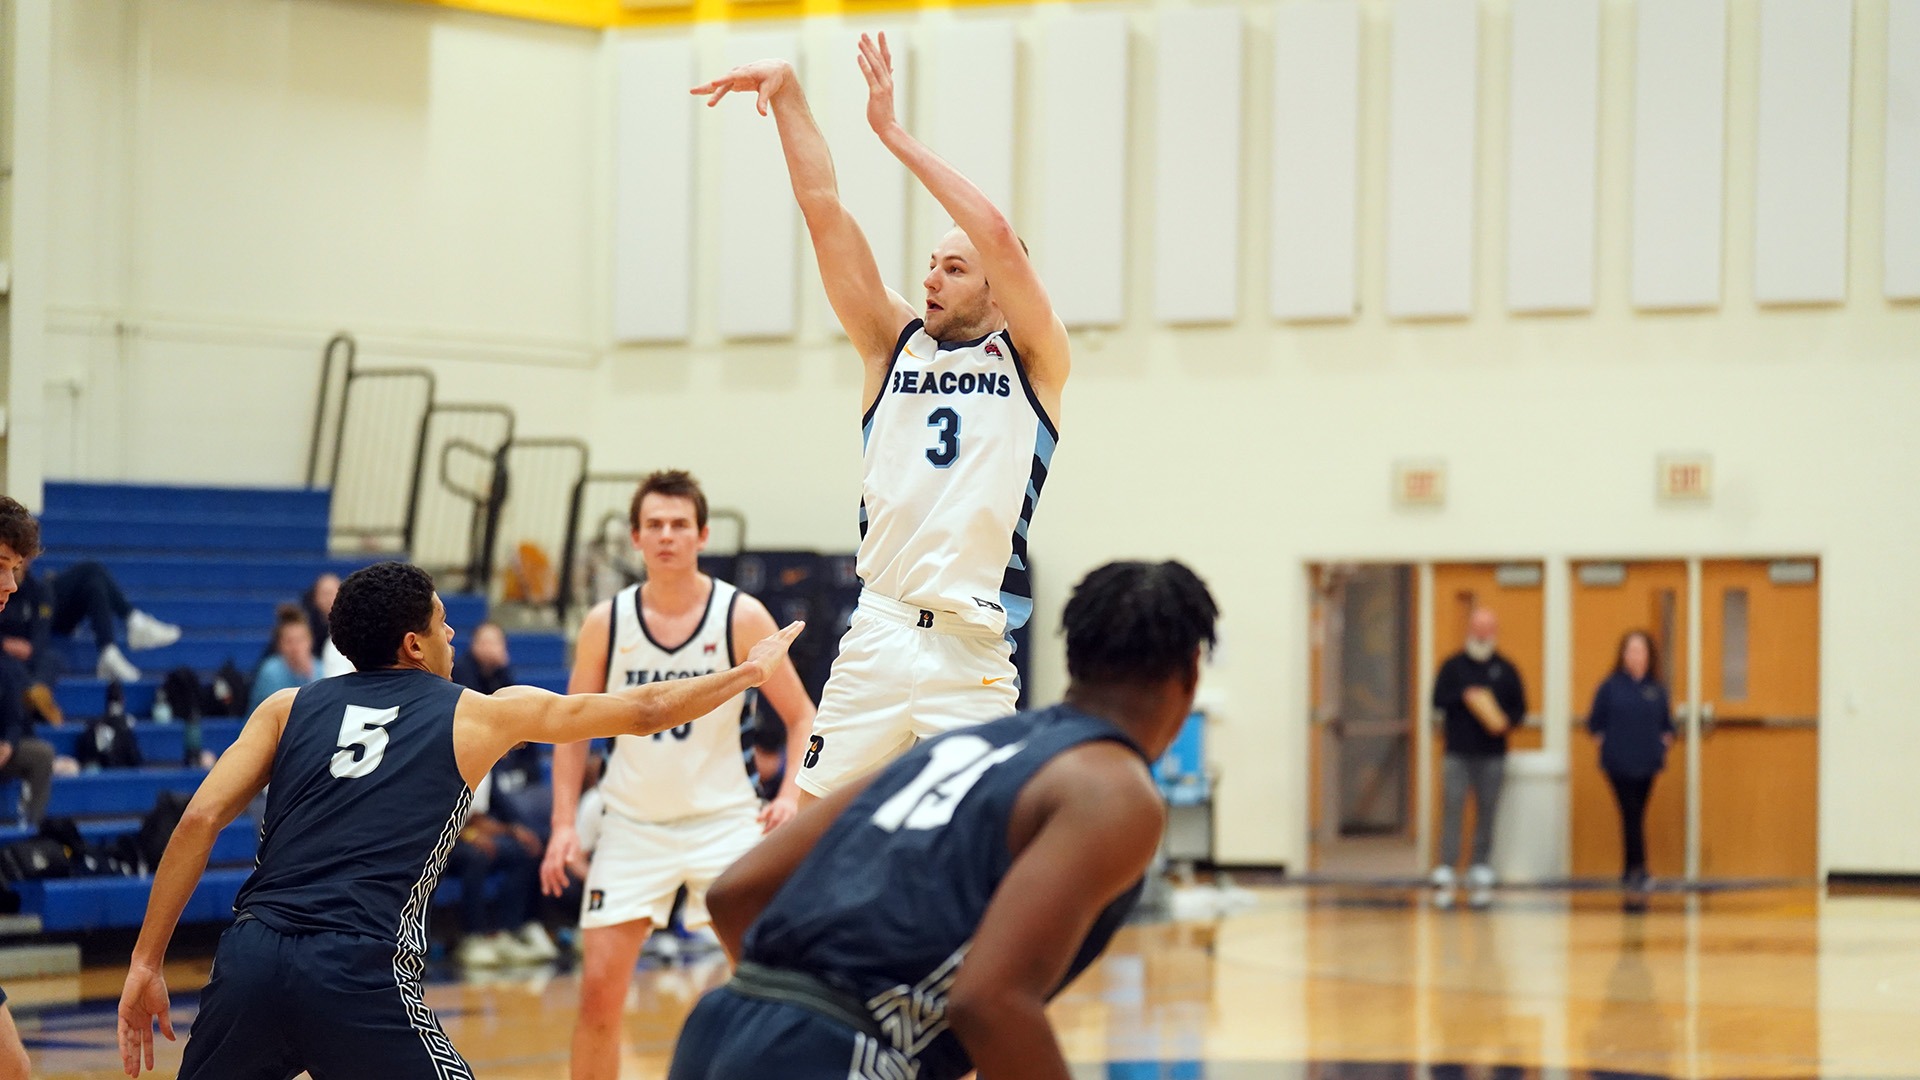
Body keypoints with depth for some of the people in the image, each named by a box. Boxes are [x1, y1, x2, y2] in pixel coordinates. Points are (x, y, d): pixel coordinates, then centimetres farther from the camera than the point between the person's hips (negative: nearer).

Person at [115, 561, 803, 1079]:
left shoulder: (288, 709, 18)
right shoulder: (479, 717, 13)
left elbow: (200, 819, 6)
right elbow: (643, 712, 20)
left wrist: (146, 962, 9)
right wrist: (750, 672, 36)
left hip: (252, 955, 3)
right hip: (358, 972, -3)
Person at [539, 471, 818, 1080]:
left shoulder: (742, 617, -8)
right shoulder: (606, 623, -2)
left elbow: (802, 717, -3)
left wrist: (792, 796, -20)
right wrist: (564, 823, -4)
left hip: (724, 818, -2)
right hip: (634, 822, 2)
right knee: (599, 985, -2)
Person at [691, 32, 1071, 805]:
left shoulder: (1034, 361, 4)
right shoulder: (895, 344, 14)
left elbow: (999, 239, -12)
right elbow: (824, 213, 7)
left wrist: (894, 133, -12)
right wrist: (787, 94, -3)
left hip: (971, 650, -3)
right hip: (877, 632, 4)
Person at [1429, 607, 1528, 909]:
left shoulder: (1506, 670, 7)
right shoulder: (1453, 666, 4)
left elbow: (1520, 708, 7)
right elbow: (1439, 700, -2)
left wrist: (1507, 721, -13)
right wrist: (1465, 698, -17)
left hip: (1492, 756, 1)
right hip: (1458, 753, -1)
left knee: (1487, 813, 3)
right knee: (1452, 810, -6)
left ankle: (1482, 874, 9)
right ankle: (1445, 875, -6)